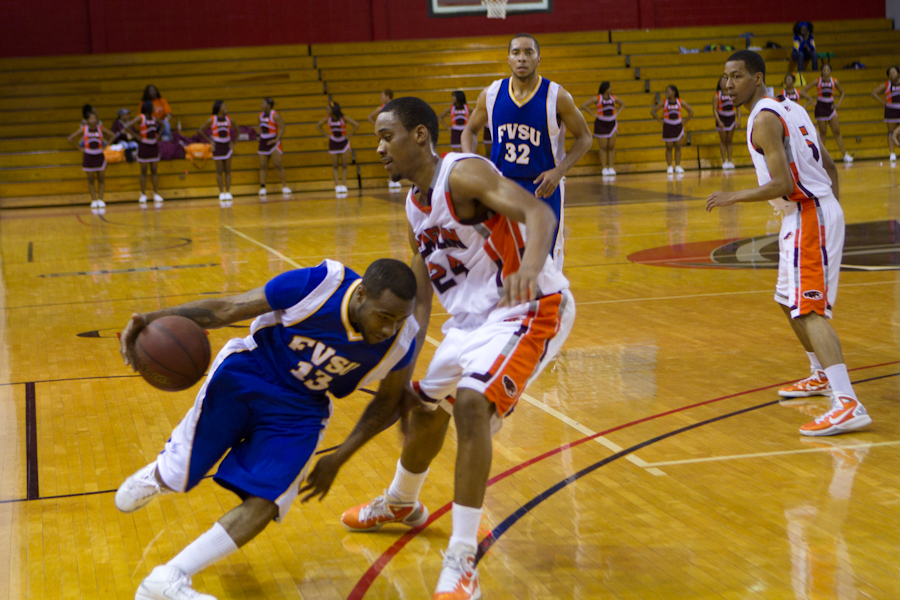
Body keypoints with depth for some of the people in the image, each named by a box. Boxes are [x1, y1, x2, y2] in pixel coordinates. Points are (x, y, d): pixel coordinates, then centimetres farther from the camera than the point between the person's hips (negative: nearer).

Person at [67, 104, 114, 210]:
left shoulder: (100, 128, -1)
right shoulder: (83, 129, -6)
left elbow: (111, 136, 13)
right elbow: (70, 139, -1)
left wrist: (105, 145, 2)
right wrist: (79, 148, -3)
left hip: (99, 156, 1)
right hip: (89, 156, -1)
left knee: (100, 178, 3)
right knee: (91, 179, 4)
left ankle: (100, 200, 9)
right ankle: (94, 200, 7)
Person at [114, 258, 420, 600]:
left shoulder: (400, 341, -19)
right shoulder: (315, 285, -28)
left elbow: (388, 401, 3)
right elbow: (225, 310, -19)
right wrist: (153, 319, -32)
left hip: (300, 411, 2)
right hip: (244, 378, -2)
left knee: (265, 502, -16)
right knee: (177, 477, 7)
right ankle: (156, 476, 46)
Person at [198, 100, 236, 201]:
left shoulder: (229, 119, 1)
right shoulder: (212, 120, -7)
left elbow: (237, 130, 13)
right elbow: (201, 130, -1)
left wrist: (233, 142, 4)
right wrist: (210, 141, -4)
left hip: (227, 146, 3)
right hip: (217, 146, -3)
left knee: (227, 171, 3)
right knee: (219, 171, 1)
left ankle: (228, 192, 7)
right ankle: (221, 192, 5)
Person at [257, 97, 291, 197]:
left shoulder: (275, 115, -12)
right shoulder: (261, 115, 9)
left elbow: (283, 128, -14)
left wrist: (276, 140, -20)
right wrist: (260, 136, 11)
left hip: (273, 143, -6)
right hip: (263, 143, 6)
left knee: (278, 165, -6)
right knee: (263, 166, 3)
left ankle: (284, 187, 0)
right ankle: (262, 188, 3)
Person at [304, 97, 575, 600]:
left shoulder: (463, 173, -20)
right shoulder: (416, 206, 8)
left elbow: (538, 212, -35)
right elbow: (420, 297, 13)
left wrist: (531, 265, -55)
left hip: (530, 307, -10)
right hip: (472, 317, 10)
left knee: (472, 403, -28)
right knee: (427, 408, 23)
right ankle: (401, 505, 54)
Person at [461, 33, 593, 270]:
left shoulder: (557, 97, -12)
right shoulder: (490, 95, -4)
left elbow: (584, 138, -4)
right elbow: (471, 130, 12)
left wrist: (559, 171, -18)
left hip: (543, 187, -2)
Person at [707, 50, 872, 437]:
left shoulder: (764, 119, -14)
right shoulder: (790, 108, 14)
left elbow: (783, 184, -22)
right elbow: (829, 165, 17)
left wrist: (733, 198, -14)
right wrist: (832, 208, 24)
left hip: (808, 216, -10)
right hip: (821, 210, 10)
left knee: (809, 310, -17)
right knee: (790, 302, 25)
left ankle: (848, 404, -28)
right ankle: (821, 377, 41)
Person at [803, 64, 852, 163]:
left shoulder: (834, 81, 1)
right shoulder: (817, 81, -5)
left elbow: (842, 93, 14)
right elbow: (804, 90, -2)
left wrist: (838, 103, 0)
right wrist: (810, 99, -13)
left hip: (831, 107, 2)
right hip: (820, 108, -2)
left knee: (837, 132, -3)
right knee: (823, 133, 2)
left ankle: (845, 155, -2)